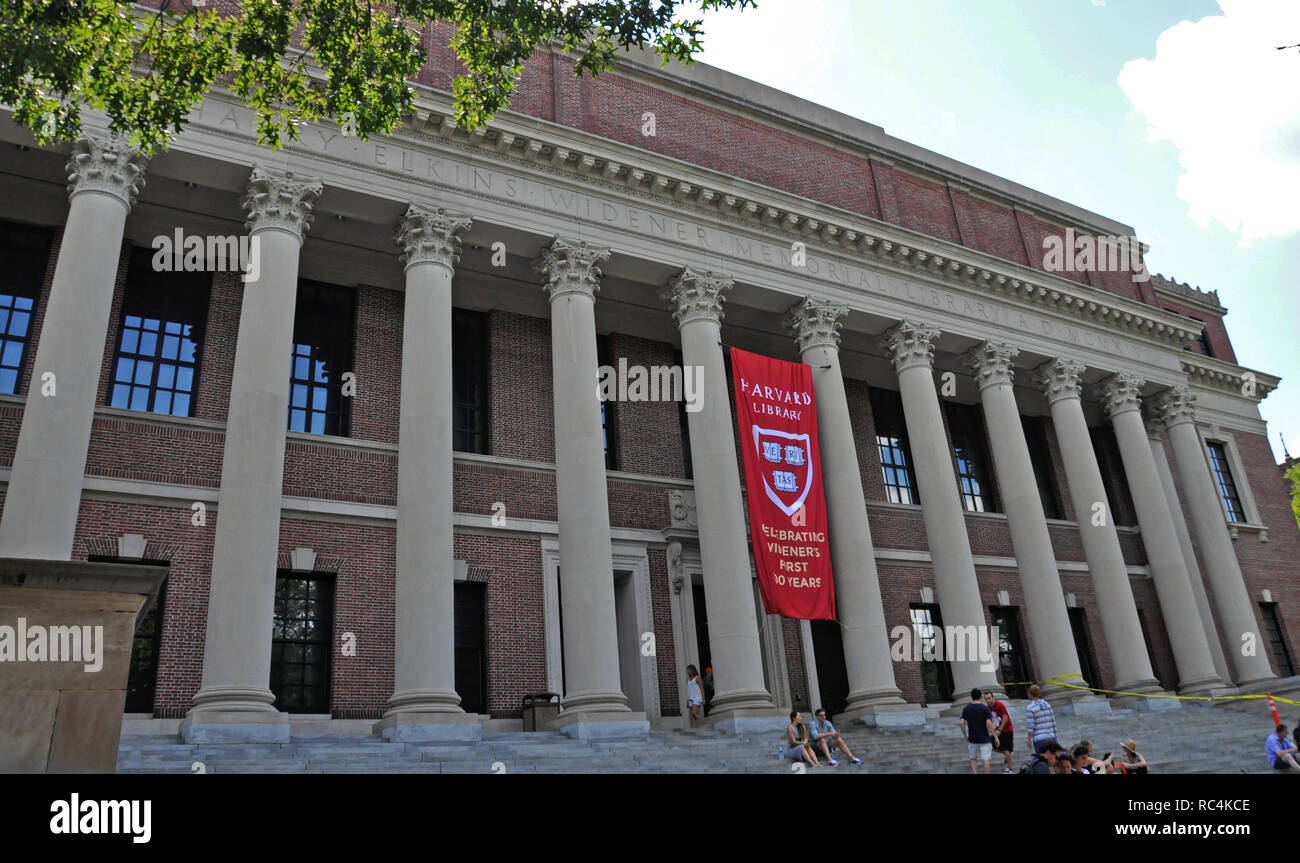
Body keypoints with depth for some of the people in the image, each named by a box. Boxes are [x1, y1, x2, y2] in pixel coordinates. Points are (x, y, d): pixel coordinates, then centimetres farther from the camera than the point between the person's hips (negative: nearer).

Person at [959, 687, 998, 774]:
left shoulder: (966, 709, 0)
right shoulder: (984, 708, -9)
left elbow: (962, 723, -5)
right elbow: (989, 724, -16)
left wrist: (966, 737, 6)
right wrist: (996, 737, -9)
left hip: (972, 739, 2)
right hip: (984, 739, -2)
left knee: (973, 759, 15)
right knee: (986, 760, 3)